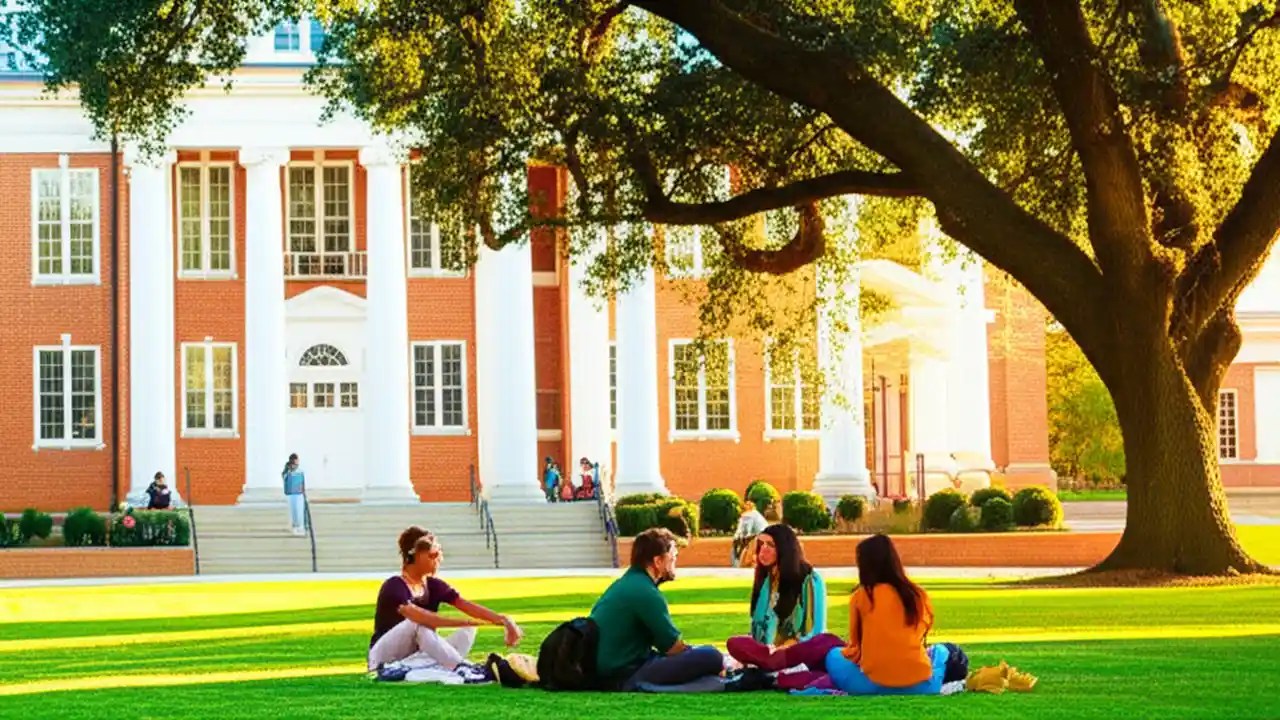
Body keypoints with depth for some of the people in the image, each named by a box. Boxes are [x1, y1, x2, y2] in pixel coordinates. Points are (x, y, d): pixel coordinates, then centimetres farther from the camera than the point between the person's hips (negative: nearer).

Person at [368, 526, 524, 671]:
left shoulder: (434, 586, 3)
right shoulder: (394, 587, -19)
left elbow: (468, 607, -9)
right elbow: (420, 617, -37)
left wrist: (504, 620, -25)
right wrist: (468, 622, -45)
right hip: (385, 660, -7)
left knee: (468, 631, -12)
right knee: (418, 623, -34)